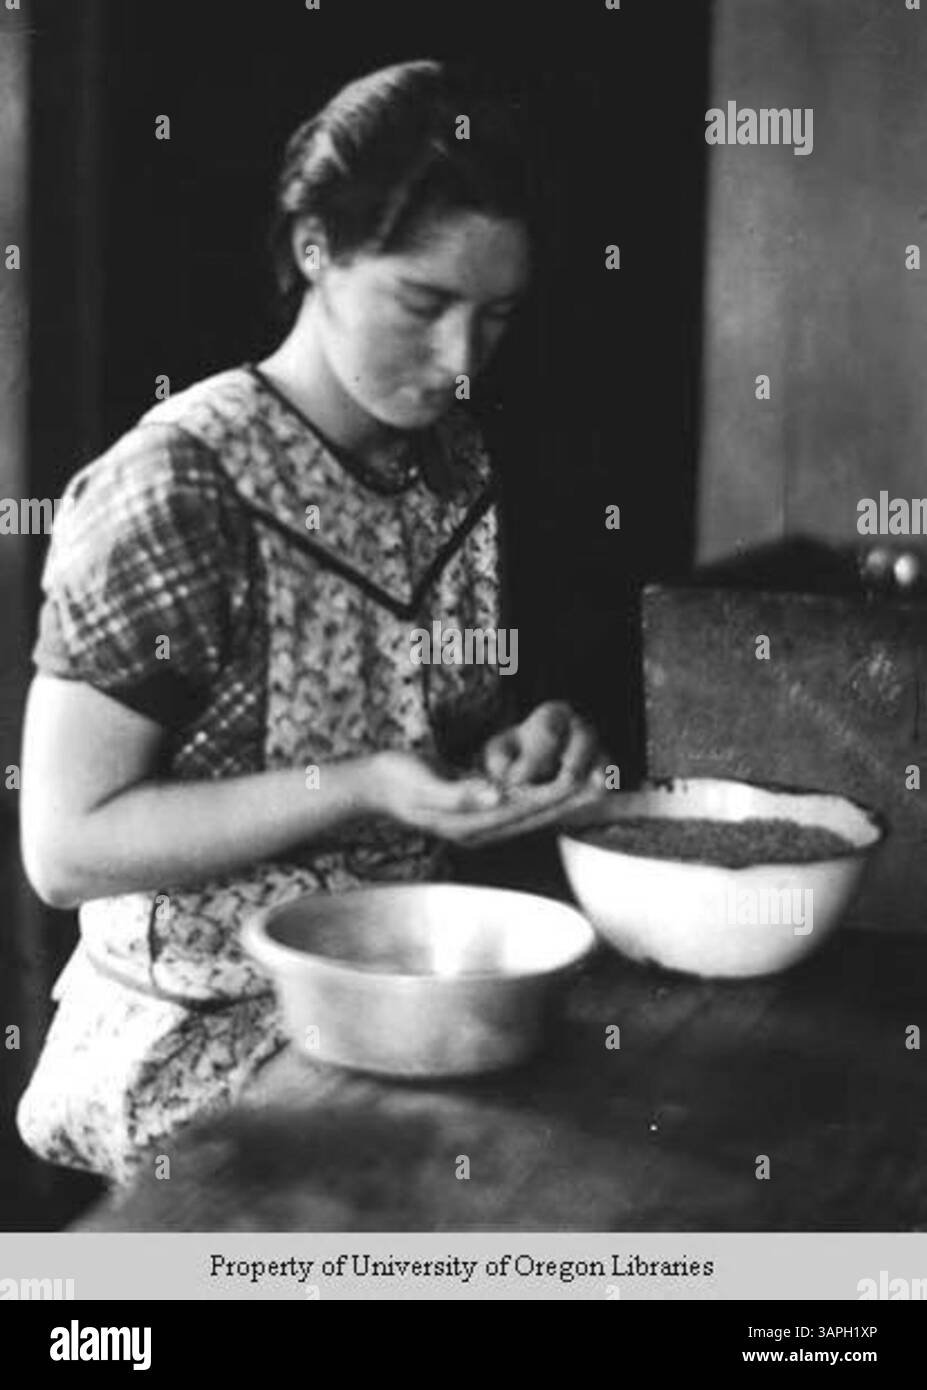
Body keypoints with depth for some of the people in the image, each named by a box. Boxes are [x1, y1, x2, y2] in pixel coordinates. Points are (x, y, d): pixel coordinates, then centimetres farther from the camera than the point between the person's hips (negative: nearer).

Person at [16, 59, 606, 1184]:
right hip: (204, 1037, -6)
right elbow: (65, 848, -16)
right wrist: (361, 789, -25)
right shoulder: (170, 489, -17)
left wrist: (516, 749, -7)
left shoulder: (455, 464, 3)